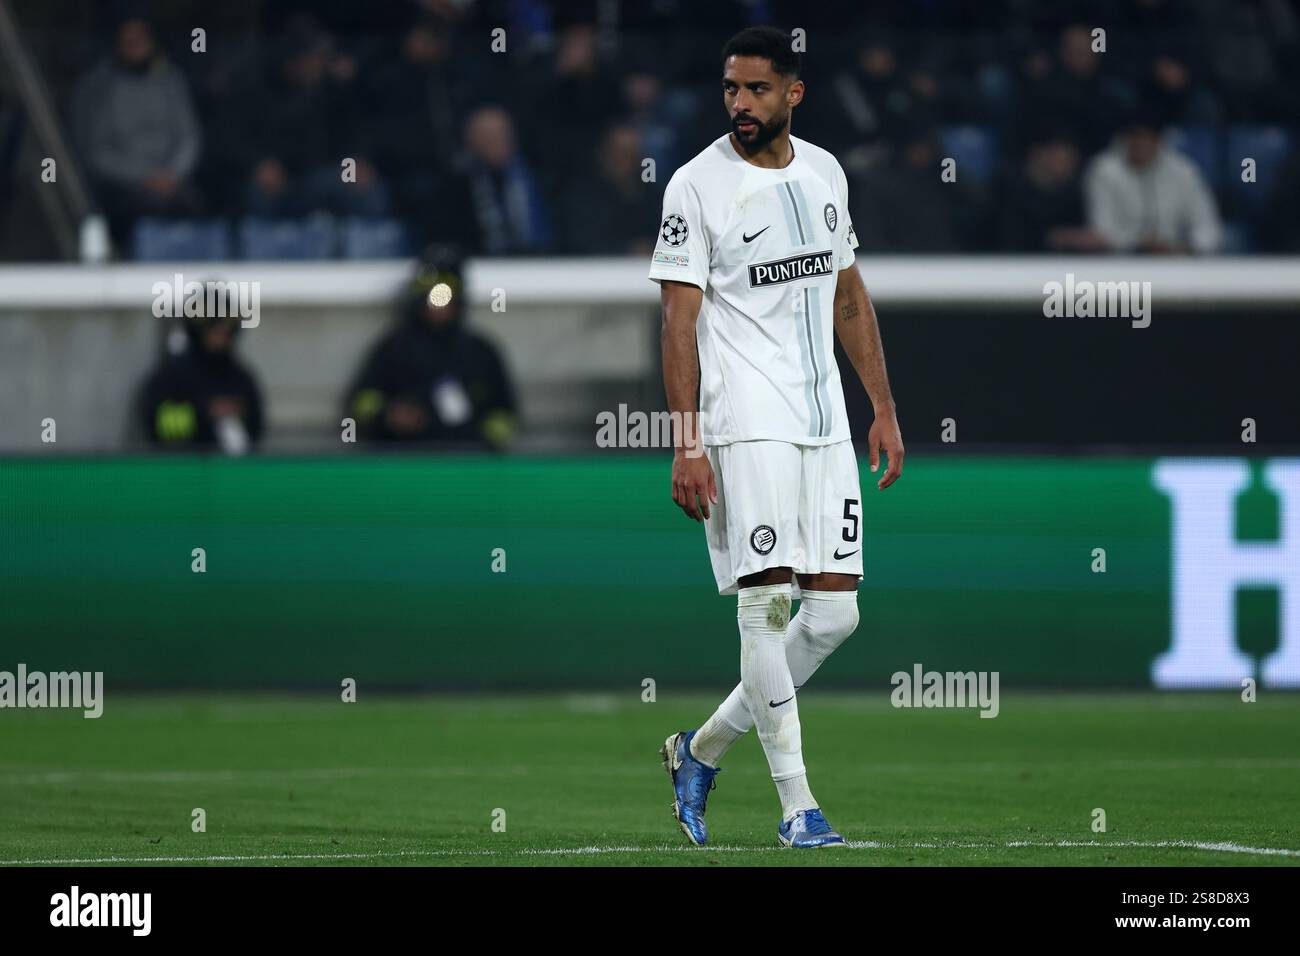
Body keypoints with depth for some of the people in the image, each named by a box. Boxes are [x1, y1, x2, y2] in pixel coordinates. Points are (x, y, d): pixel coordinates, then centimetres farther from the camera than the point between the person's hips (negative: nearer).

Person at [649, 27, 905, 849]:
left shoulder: (825, 173, 12)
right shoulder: (697, 186, -5)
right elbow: (680, 319, -9)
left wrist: (885, 410, 16)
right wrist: (687, 441, -15)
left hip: (826, 423, 6)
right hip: (745, 424, -6)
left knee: (836, 610, 3)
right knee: (768, 603, -10)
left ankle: (704, 749, 19)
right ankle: (797, 805, -6)